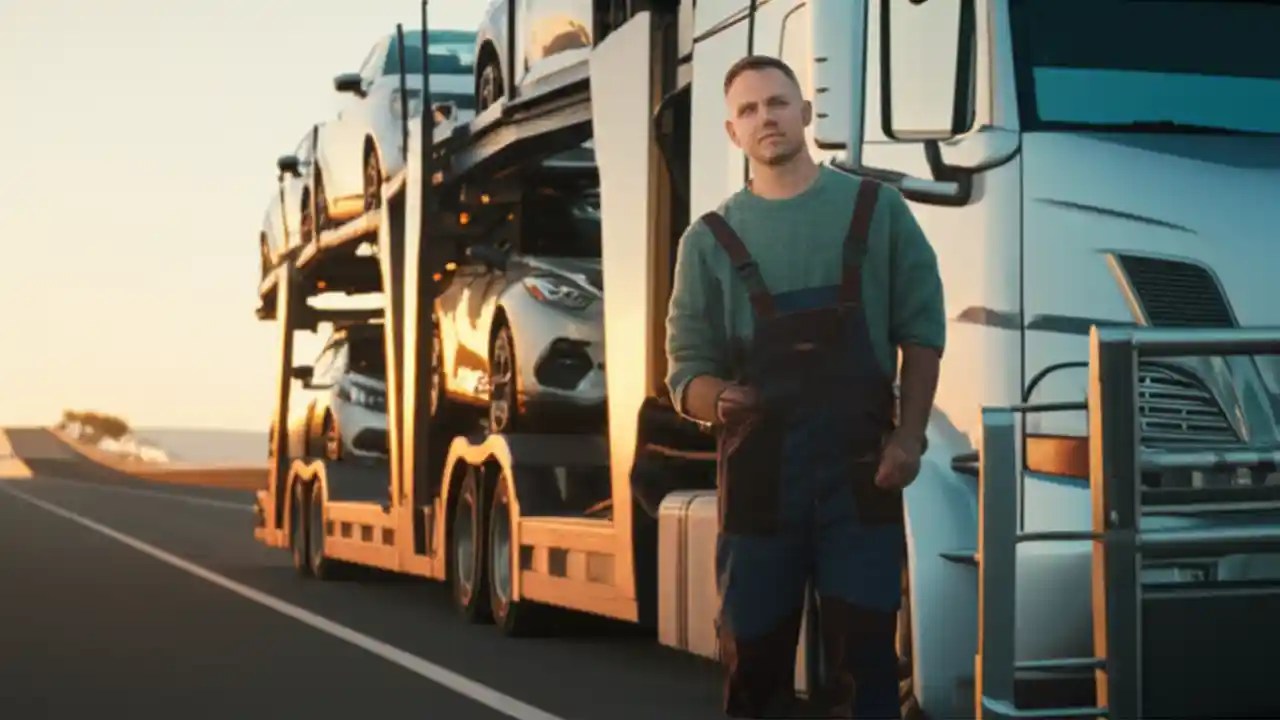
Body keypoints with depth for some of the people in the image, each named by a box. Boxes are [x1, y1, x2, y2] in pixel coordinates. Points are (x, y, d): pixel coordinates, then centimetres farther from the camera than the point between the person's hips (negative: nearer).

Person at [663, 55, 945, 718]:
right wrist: (718, 400, -18)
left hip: (860, 465, -1)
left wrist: (908, 438, -6)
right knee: (753, 653, 6)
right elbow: (688, 370, 5)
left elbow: (921, 331, 5)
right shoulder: (710, 239, 7)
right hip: (758, 469, 1)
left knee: (863, 656, -1)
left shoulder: (877, 210, 7)